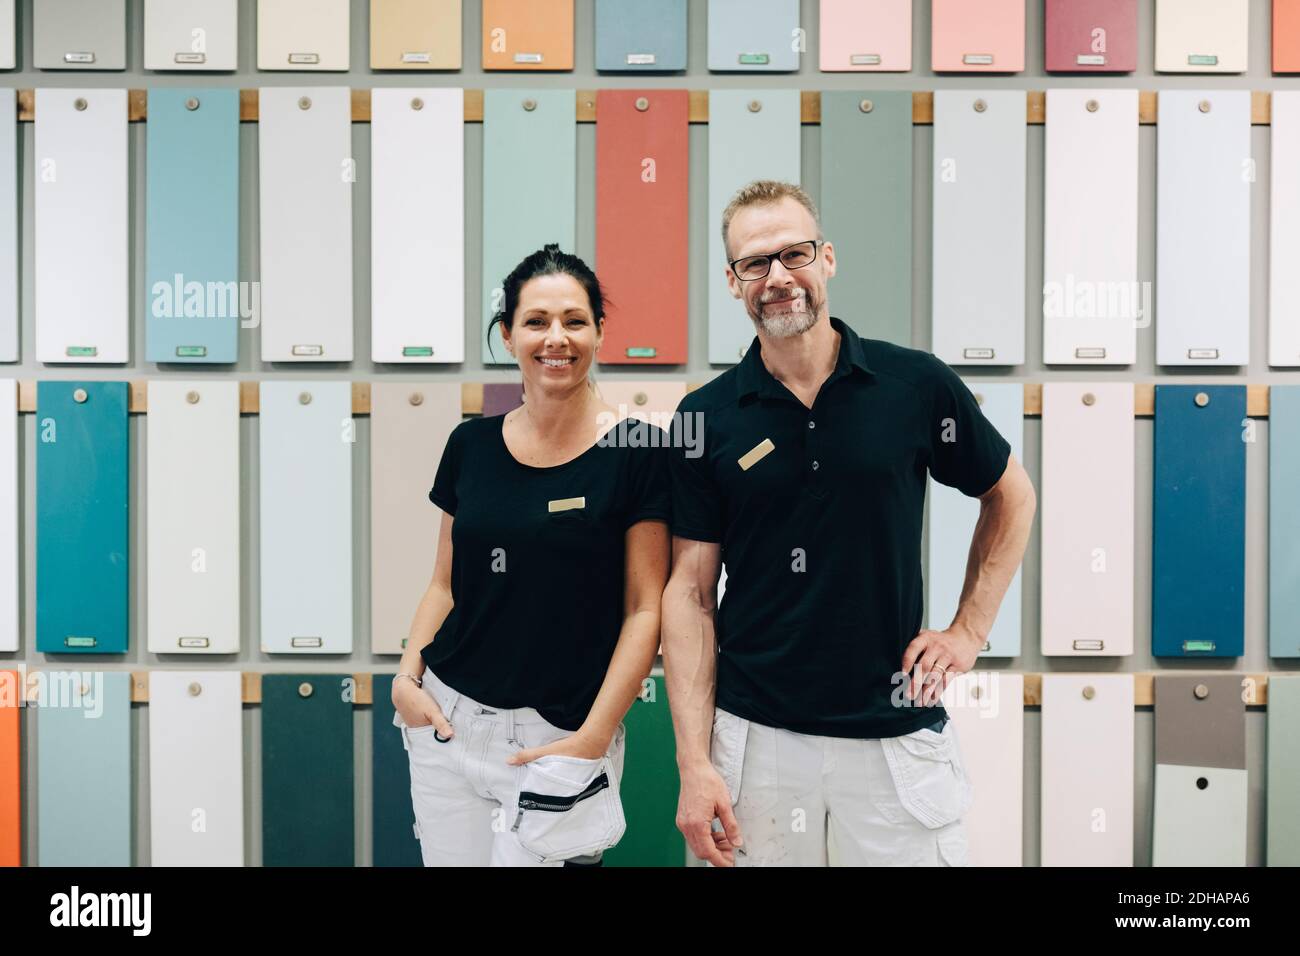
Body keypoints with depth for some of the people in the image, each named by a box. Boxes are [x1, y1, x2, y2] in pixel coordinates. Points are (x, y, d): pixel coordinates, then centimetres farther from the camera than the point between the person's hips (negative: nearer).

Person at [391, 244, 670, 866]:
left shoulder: (635, 452, -8)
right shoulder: (472, 444, 4)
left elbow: (645, 610, -8)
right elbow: (446, 583, 12)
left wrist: (592, 738, -13)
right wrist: (408, 674, -2)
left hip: (560, 737, -4)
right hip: (449, 719, 4)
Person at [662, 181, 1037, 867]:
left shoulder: (918, 385, -4)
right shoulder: (706, 417, -3)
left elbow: (1011, 497, 12)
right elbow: (691, 590, -2)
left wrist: (968, 631, 3)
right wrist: (694, 763, -7)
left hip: (898, 732, 0)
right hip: (755, 734, 1)